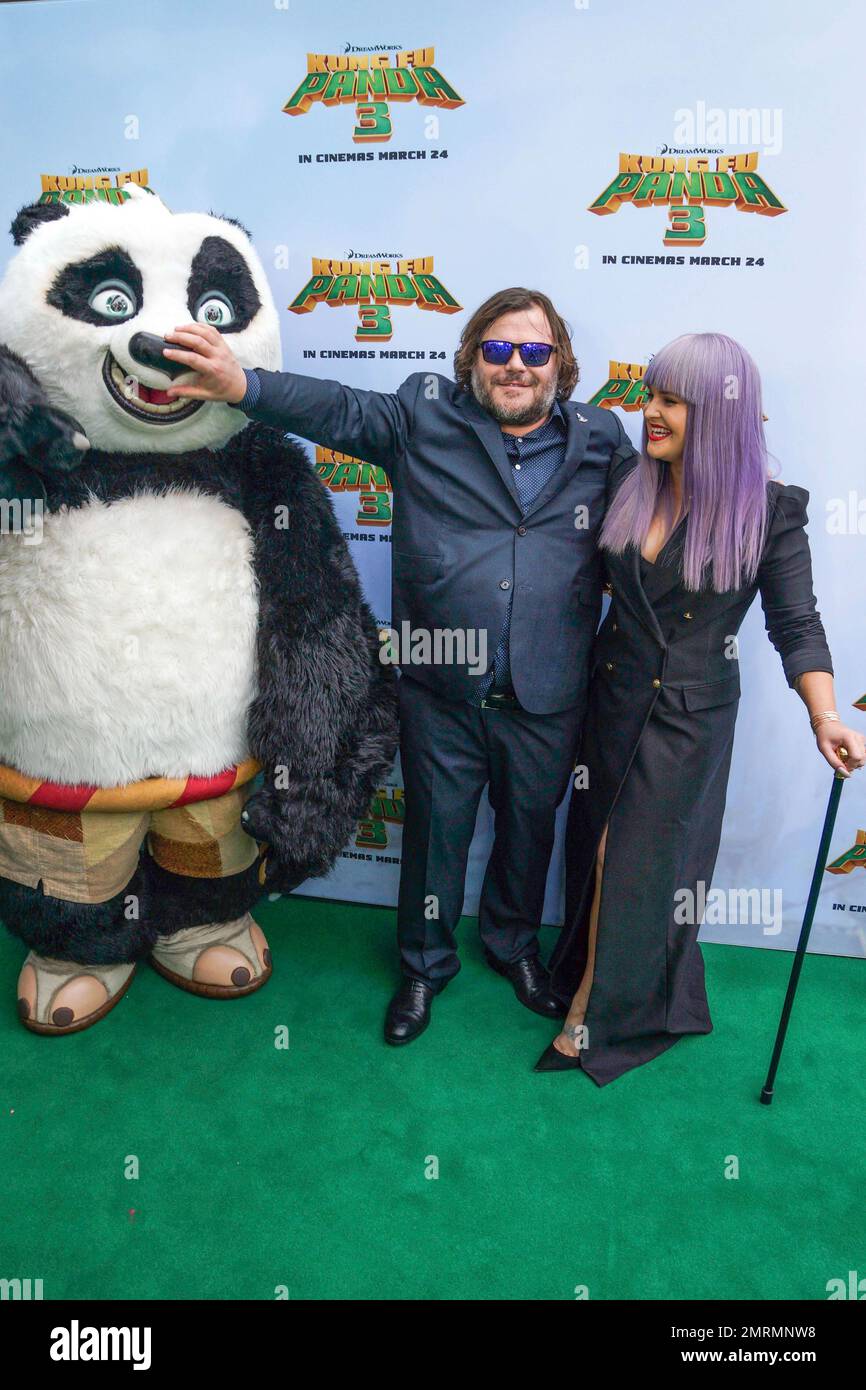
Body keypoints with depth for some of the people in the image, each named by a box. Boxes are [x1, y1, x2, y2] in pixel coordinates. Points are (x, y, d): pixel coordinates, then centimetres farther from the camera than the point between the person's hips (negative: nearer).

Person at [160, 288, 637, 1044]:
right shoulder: (425, 415, 0)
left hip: (547, 700, 2)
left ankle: (515, 944, 49)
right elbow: (337, 408, -12)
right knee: (435, 833, 14)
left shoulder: (600, 438, 5)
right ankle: (425, 964, 40)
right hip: (441, 695, -1)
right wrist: (244, 385, -25)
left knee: (529, 831, 19)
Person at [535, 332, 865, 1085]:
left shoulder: (769, 509, -13)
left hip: (690, 713, -4)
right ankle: (592, 980, 38)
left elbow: (796, 624, -12)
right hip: (612, 696, 4)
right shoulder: (628, 481, -2)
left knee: (645, 862, 5)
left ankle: (606, 1015, 25)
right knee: (596, 846, 14)